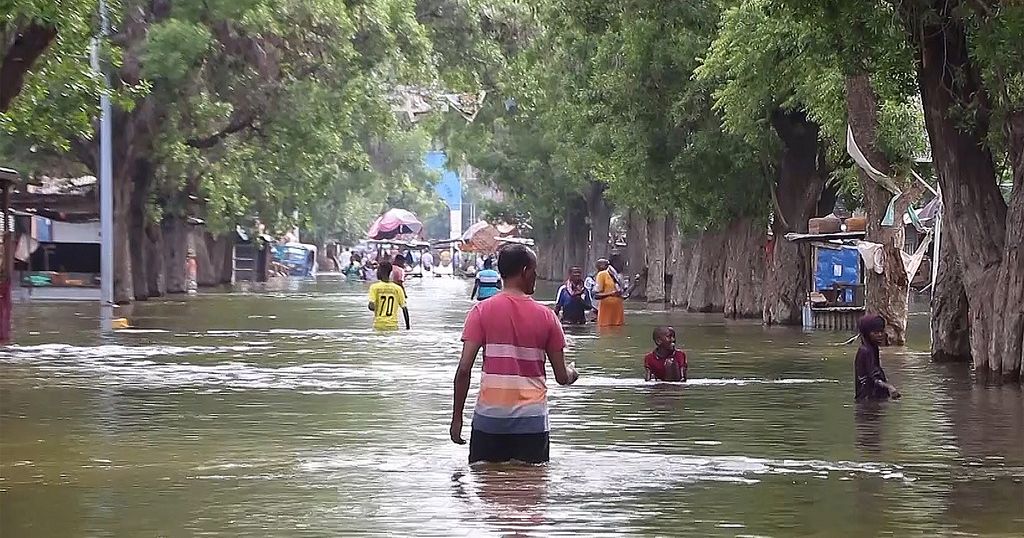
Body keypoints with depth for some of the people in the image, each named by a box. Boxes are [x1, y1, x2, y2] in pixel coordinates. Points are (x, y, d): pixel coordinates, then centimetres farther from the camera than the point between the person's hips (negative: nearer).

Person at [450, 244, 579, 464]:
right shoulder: (545, 316, -1)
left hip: (489, 415, 0)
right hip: (531, 418, 0)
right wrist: (572, 373, 28)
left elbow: (464, 369, -8)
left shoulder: (482, 311, -2)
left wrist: (457, 417, 0)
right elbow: (562, 377, 4)